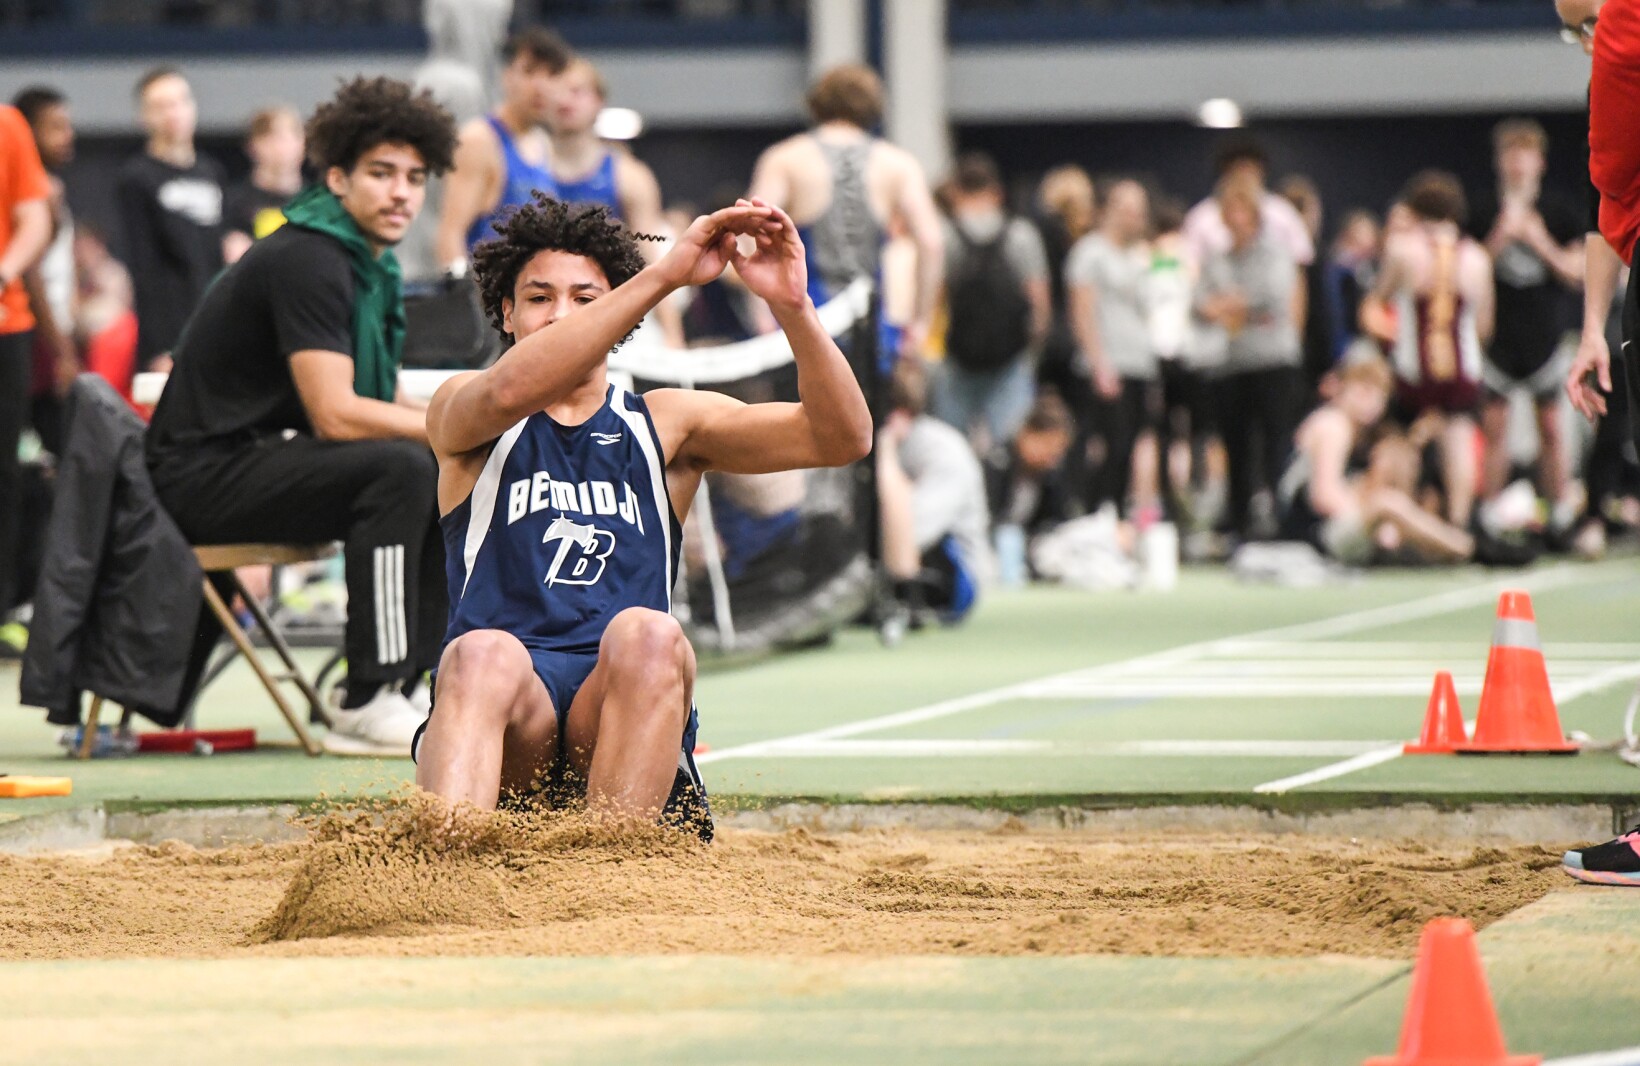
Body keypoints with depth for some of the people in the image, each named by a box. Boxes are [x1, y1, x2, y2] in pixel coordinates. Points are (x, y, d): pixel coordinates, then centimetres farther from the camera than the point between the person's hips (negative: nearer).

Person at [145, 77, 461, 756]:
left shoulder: (371, 262, 13)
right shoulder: (306, 261, -19)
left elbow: (385, 405, 17)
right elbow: (336, 414, -26)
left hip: (262, 456, 10)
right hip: (205, 473, -10)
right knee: (401, 469, -27)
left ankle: (404, 682, 3)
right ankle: (367, 707, -24)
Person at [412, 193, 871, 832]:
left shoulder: (665, 424, 18)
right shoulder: (461, 416, 12)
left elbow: (842, 438, 5)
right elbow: (509, 391, -15)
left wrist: (791, 305, -14)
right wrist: (665, 274, -22)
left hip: (628, 711, 2)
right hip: (509, 714, -2)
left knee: (645, 632, -31)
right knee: (484, 654, -35)